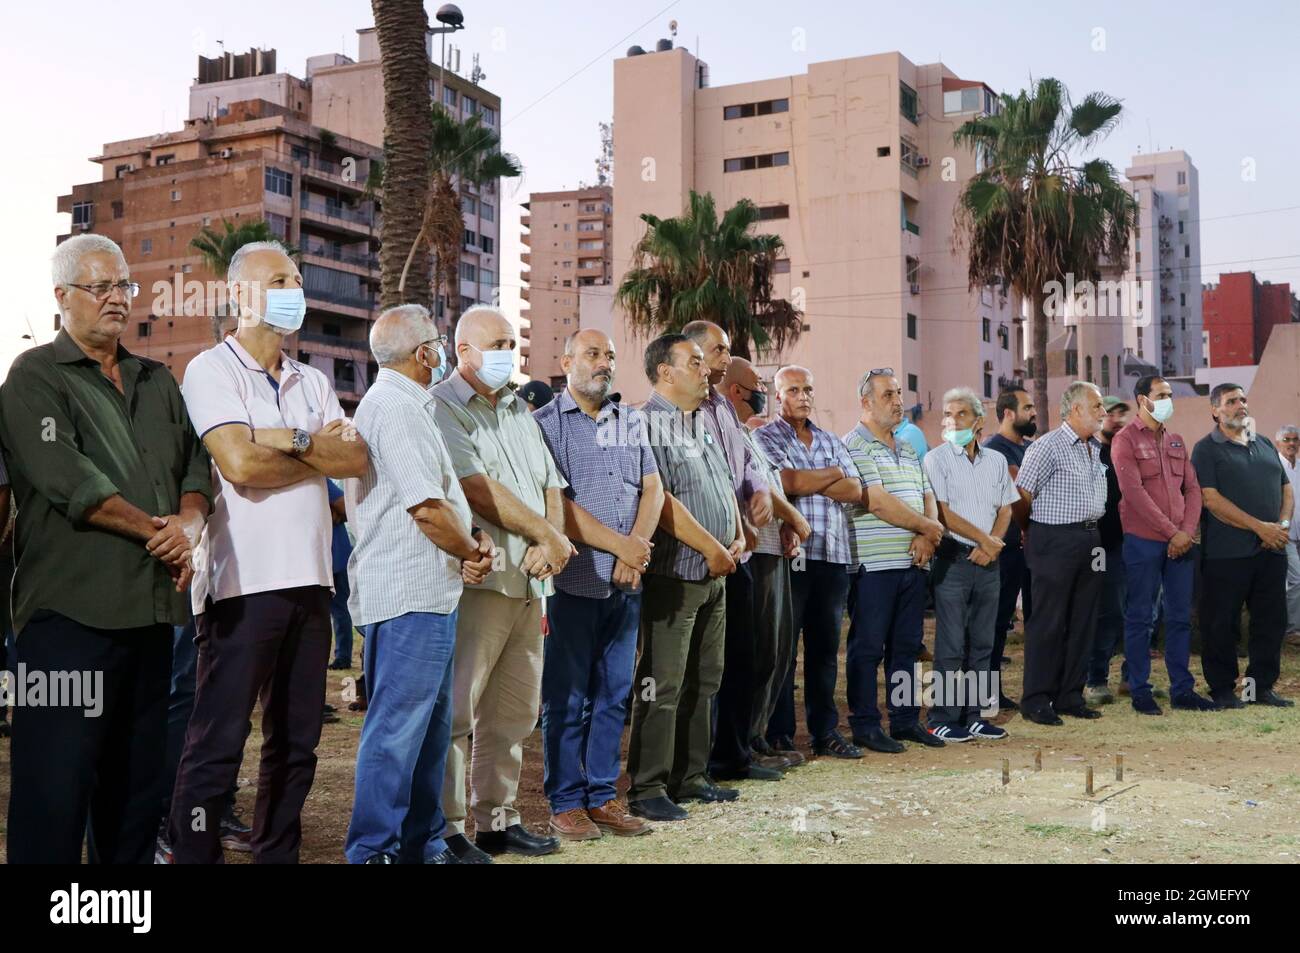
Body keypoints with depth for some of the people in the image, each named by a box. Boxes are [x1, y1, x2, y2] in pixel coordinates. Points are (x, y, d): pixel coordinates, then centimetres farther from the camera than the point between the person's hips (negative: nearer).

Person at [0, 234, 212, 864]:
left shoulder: (157, 382, 19)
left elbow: (195, 464, 13)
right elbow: (67, 480, -14)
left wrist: (188, 523, -8)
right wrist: (156, 530, -10)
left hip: (152, 605, 7)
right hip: (72, 606, -6)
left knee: (138, 777, 13)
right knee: (56, 785, -5)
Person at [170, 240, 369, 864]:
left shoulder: (313, 382, 18)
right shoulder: (212, 370, -2)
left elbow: (358, 458, 4)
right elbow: (241, 464, -16)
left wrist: (292, 441, -12)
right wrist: (324, 453, -3)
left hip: (309, 578, 7)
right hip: (243, 581, -7)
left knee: (296, 742, 13)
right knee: (217, 746, -4)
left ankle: (278, 854, 23)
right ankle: (192, 854, 5)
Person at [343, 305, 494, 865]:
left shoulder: (400, 403, 20)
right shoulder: (397, 407, -14)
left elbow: (435, 497, 23)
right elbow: (427, 508, -20)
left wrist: (472, 542, 6)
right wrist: (472, 551, -3)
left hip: (424, 592, 11)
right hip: (411, 593, -11)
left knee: (429, 724, 15)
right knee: (398, 727, -6)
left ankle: (422, 843, 24)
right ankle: (374, 851, 1)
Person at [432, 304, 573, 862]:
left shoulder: (518, 411, 20)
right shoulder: (443, 407, -5)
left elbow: (551, 486, 16)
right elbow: (476, 489, -16)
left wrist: (551, 542, -4)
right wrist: (548, 536, -9)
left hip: (529, 582, 8)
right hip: (478, 579, -8)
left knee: (514, 712, 12)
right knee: (456, 710, -6)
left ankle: (496, 821, 21)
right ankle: (444, 829, 2)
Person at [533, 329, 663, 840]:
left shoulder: (631, 422, 15)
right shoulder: (546, 423, -3)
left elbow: (652, 488, 10)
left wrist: (638, 547, -7)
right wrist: (620, 545, -12)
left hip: (626, 583, 5)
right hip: (573, 581, -5)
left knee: (613, 696, 9)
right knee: (566, 698, 1)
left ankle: (602, 796, 18)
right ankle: (565, 803, 10)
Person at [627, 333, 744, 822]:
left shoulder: (703, 424, 18)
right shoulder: (648, 424, -13)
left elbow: (724, 486, 24)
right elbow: (659, 500, -21)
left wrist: (738, 537, 7)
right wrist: (712, 548, -16)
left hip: (714, 575, 9)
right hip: (673, 575, -9)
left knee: (702, 683, 14)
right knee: (662, 686, -6)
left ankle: (690, 776, 23)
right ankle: (647, 788, 1)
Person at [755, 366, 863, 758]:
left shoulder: (831, 442, 18)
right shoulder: (766, 438, 1)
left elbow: (854, 490, 4)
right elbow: (789, 483, -16)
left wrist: (808, 482, -7)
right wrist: (833, 473, -2)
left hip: (833, 554, 5)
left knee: (826, 647, 10)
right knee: (782, 648, -1)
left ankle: (825, 732, 18)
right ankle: (778, 735, 7)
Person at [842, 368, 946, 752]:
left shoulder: (908, 450, 18)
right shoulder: (855, 445, -8)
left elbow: (928, 498, 15)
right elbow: (876, 502, -17)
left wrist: (926, 538, -6)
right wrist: (927, 526, -7)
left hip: (913, 562, 8)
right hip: (874, 563, -8)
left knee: (906, 645, 13)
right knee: (868, 647, 0)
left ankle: (906, 720, 22)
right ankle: (865, 726, 7)